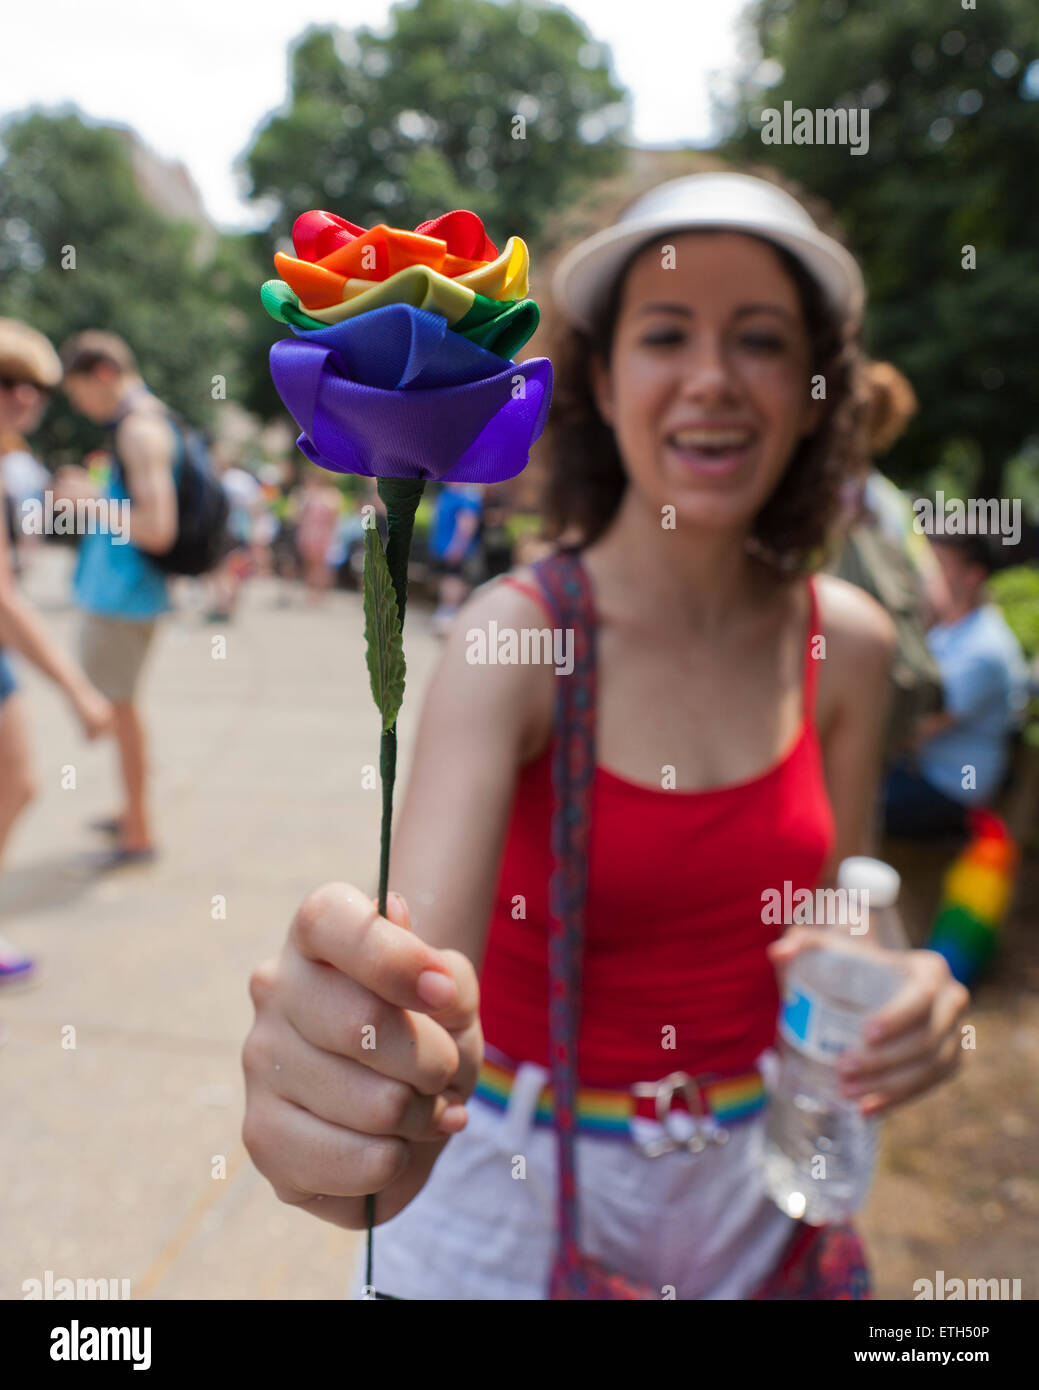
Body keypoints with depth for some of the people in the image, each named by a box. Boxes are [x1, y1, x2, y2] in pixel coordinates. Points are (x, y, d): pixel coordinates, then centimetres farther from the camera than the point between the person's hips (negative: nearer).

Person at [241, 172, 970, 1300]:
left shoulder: (845, 642, -9)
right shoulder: (514, 635, -21)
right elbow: (423, 938, -33)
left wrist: (900, 993, -18)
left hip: (750, 1175, 4)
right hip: (521, 1172, -3)